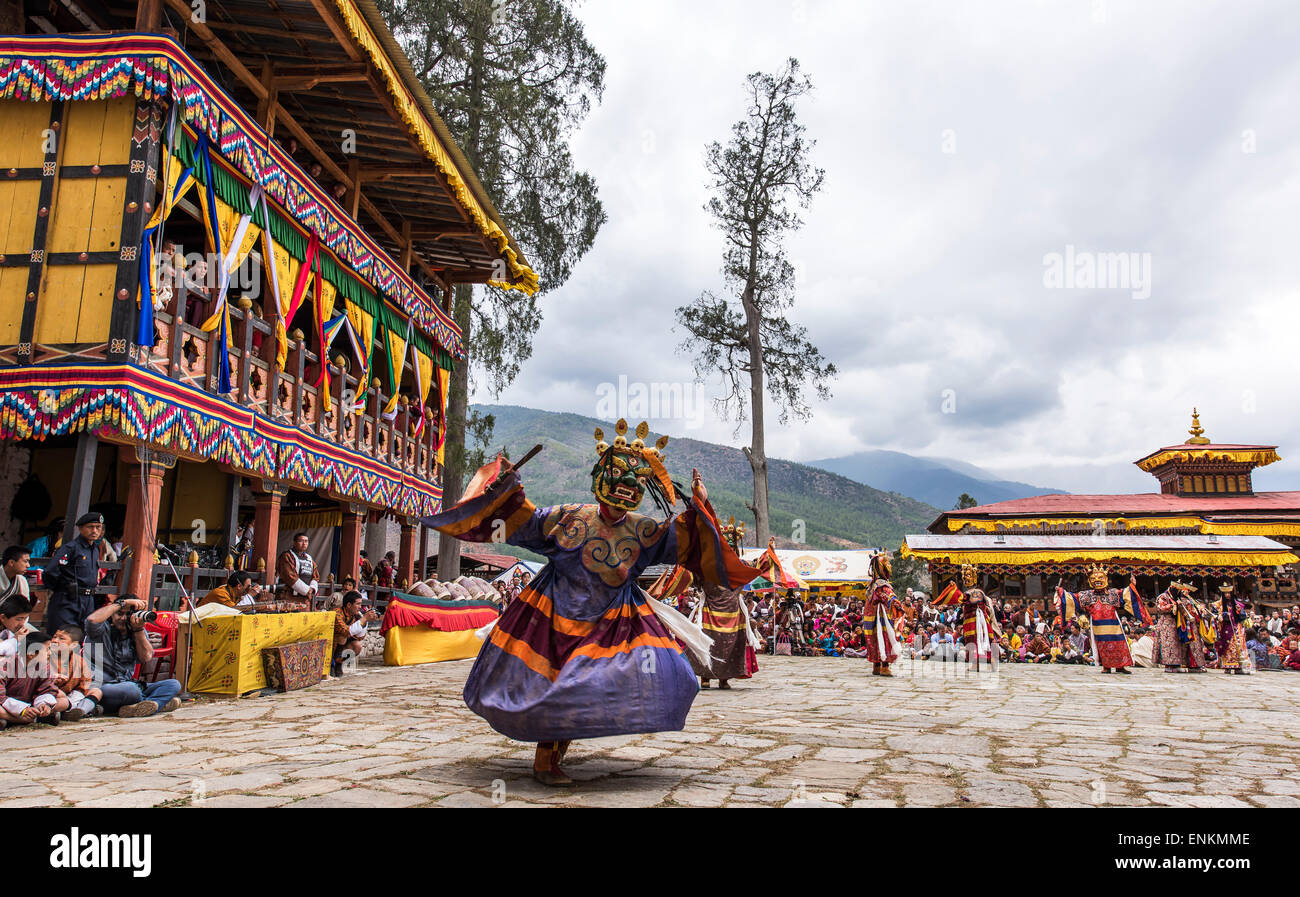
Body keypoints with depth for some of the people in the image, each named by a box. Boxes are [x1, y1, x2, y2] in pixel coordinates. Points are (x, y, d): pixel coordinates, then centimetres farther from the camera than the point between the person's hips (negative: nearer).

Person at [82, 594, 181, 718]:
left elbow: (146, 657, -1)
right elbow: (92, 620, -26)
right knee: (131, 689, -39)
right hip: (102, 687, -6)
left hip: (129, 684, 6)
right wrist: (122, 603, -17)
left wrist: (138, 630, -10)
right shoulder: (103, 630, 0)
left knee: (173, 684, -14)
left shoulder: (137, 633, 14)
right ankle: (160, 702, -15)